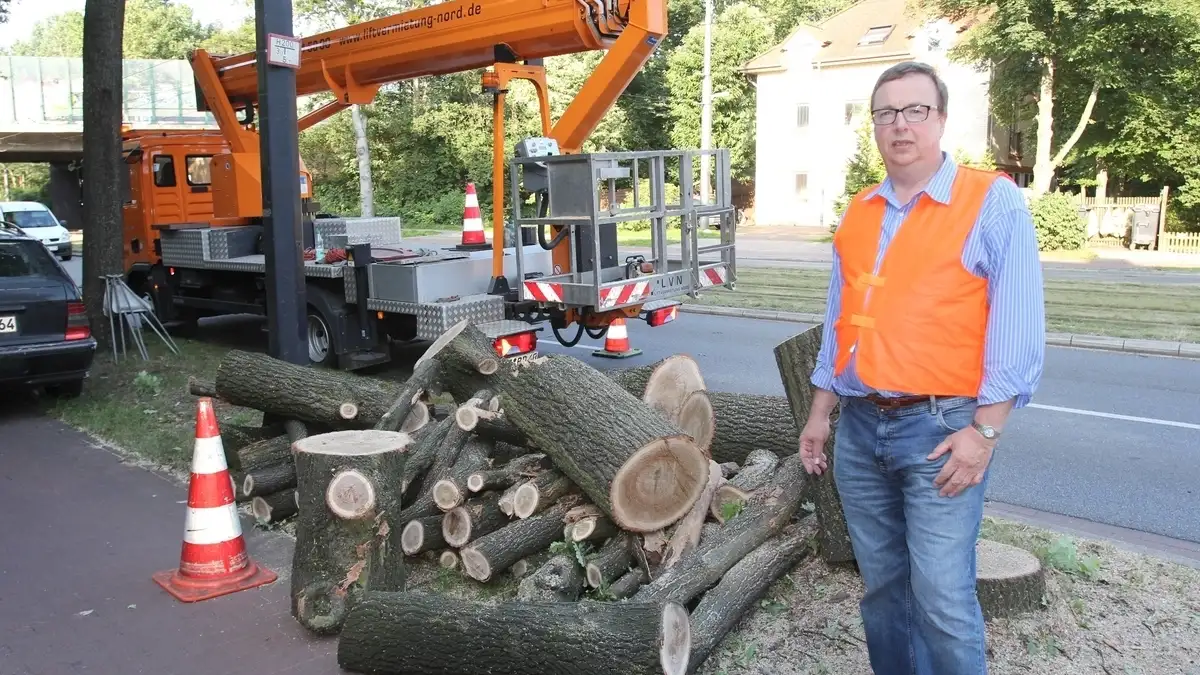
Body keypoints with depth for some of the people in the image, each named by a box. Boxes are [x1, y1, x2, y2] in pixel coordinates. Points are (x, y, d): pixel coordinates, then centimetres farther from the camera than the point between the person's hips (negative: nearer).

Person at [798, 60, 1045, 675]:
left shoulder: (993, 201, -5)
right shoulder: (858, 213, 13)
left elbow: (1016, 329, -9)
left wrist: (985, 431, -15)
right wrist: (820, 414, 15)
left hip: (941, 429, -5)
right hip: (859, 428, 6)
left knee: (942, 599, -4)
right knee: (881, 585, 15)